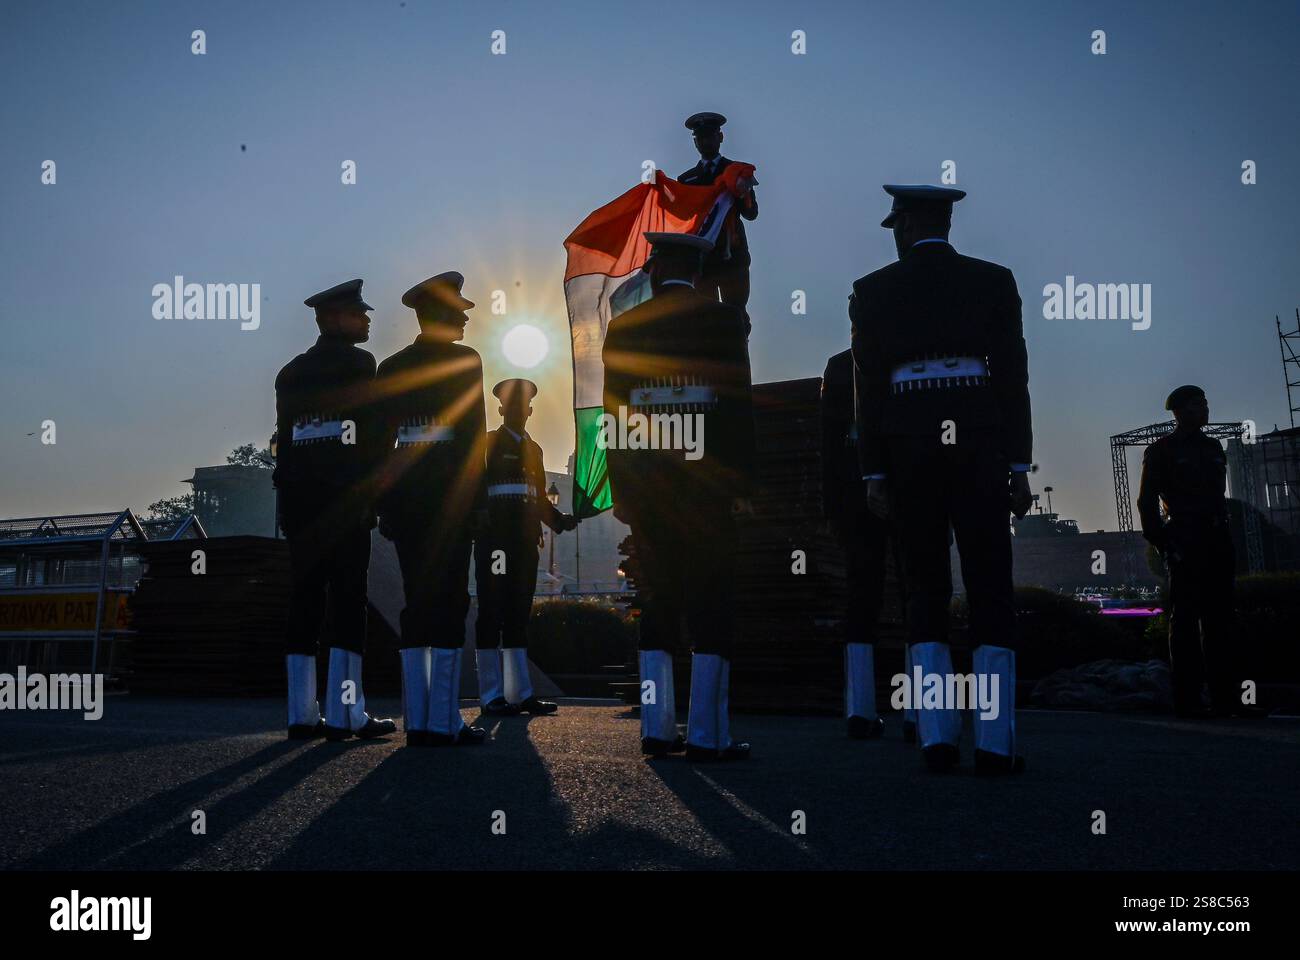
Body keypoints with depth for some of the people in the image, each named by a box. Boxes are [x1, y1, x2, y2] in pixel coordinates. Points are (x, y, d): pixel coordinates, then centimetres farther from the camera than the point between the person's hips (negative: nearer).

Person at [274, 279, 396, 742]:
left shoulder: (290, 373, 18)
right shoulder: (358, 363, -1)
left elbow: (283, 440, 15)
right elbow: (372, 433, -7)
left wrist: (287, 496, 14)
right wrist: (377, 495, -4)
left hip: (298, 500, 6)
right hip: (346, 498, -6)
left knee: (305, 601, 4)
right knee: (348, 600, -5)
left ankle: (302, 714, 4)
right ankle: (345, 714, -7)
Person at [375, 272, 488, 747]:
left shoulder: (390, 368, 13)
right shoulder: (465, 360, -2)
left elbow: (379, 440, 10)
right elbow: (474, 435, -8)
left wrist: (384, 507, 11)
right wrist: (478, 502, -6)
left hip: (404, 499, 5)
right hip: (449, 498, -5)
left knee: (417, 603, 8)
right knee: (449, 603, -4)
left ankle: (418, 720, 9)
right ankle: (443, 721, -5)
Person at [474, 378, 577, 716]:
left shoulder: (533, 449, 21)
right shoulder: (487, 443, 2)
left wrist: (560, 519, 5)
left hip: (525, 544, 6)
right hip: (494, 542, -6)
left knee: (518, 616, 7)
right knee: (492, 614, -3)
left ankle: (520, 693, 9)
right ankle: (492, 695, 1)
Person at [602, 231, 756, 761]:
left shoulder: (623, 327, 8)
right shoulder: (724, 318, 1)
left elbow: (613, 414, 6)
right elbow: (739, 405, -3)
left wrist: (621, 491, 10)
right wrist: (742, 484, 0)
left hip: (646, 485, 3)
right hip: (706, 484, -3)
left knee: (657, 604, 9)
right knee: (711, 607, 0)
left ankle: (657, 729, 12)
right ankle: (707, 734, -1)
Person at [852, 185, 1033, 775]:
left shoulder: (873, 291, 6)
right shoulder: (993, 281, 7)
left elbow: (868, 386, 1)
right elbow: (1012, 375, 1)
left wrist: (874, 473, 2)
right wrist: (1018, 466, 3)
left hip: (908, 445, 1)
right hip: (977, 443, 0)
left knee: (926, 589, 7)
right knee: (990, 590, 1)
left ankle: (937, 737, 1)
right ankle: (994, 743, -4)